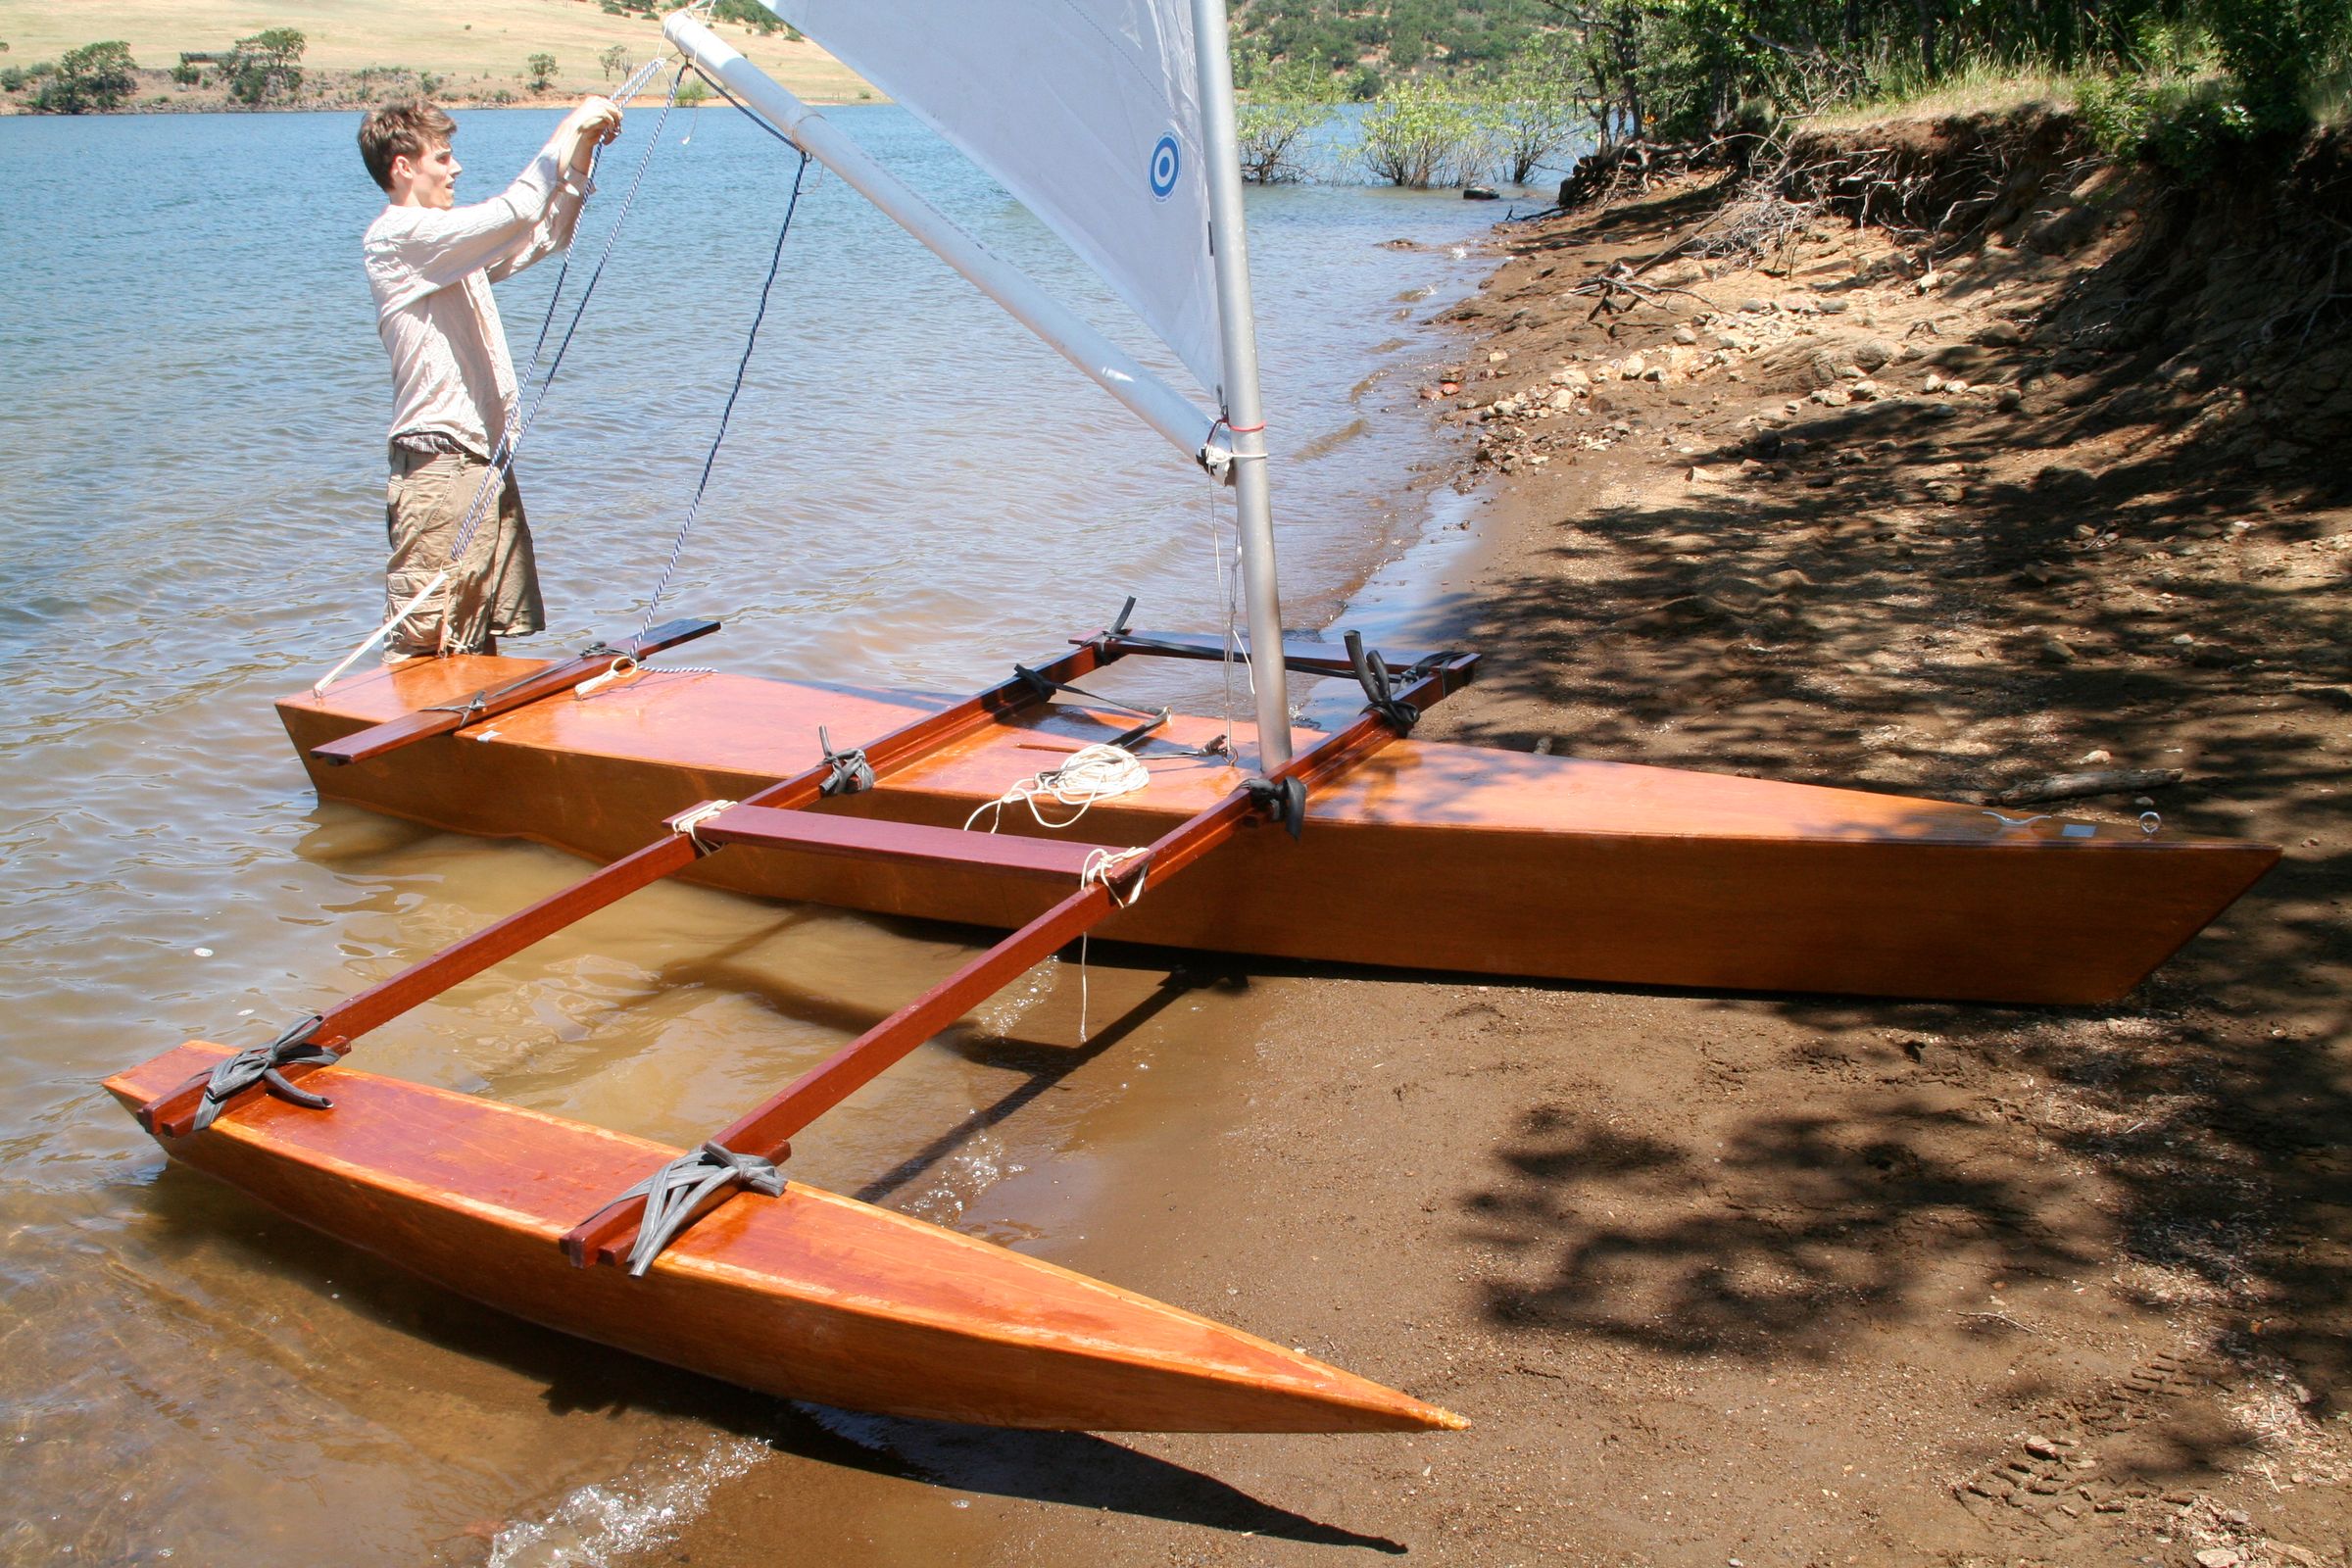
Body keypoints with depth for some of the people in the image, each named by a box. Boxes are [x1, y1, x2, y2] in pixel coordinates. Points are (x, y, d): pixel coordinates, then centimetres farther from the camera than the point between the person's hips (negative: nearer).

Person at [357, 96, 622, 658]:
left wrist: (583, 151, 11)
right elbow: (515, 212, -20)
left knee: (481, 648, 12)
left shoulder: (451, 245, 19)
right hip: (439, 469, -9)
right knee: (422, 644, -9)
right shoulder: (397, 236, -10)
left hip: (483, 464, 10)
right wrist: (570, 128, -10)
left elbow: (546, 236, 23)